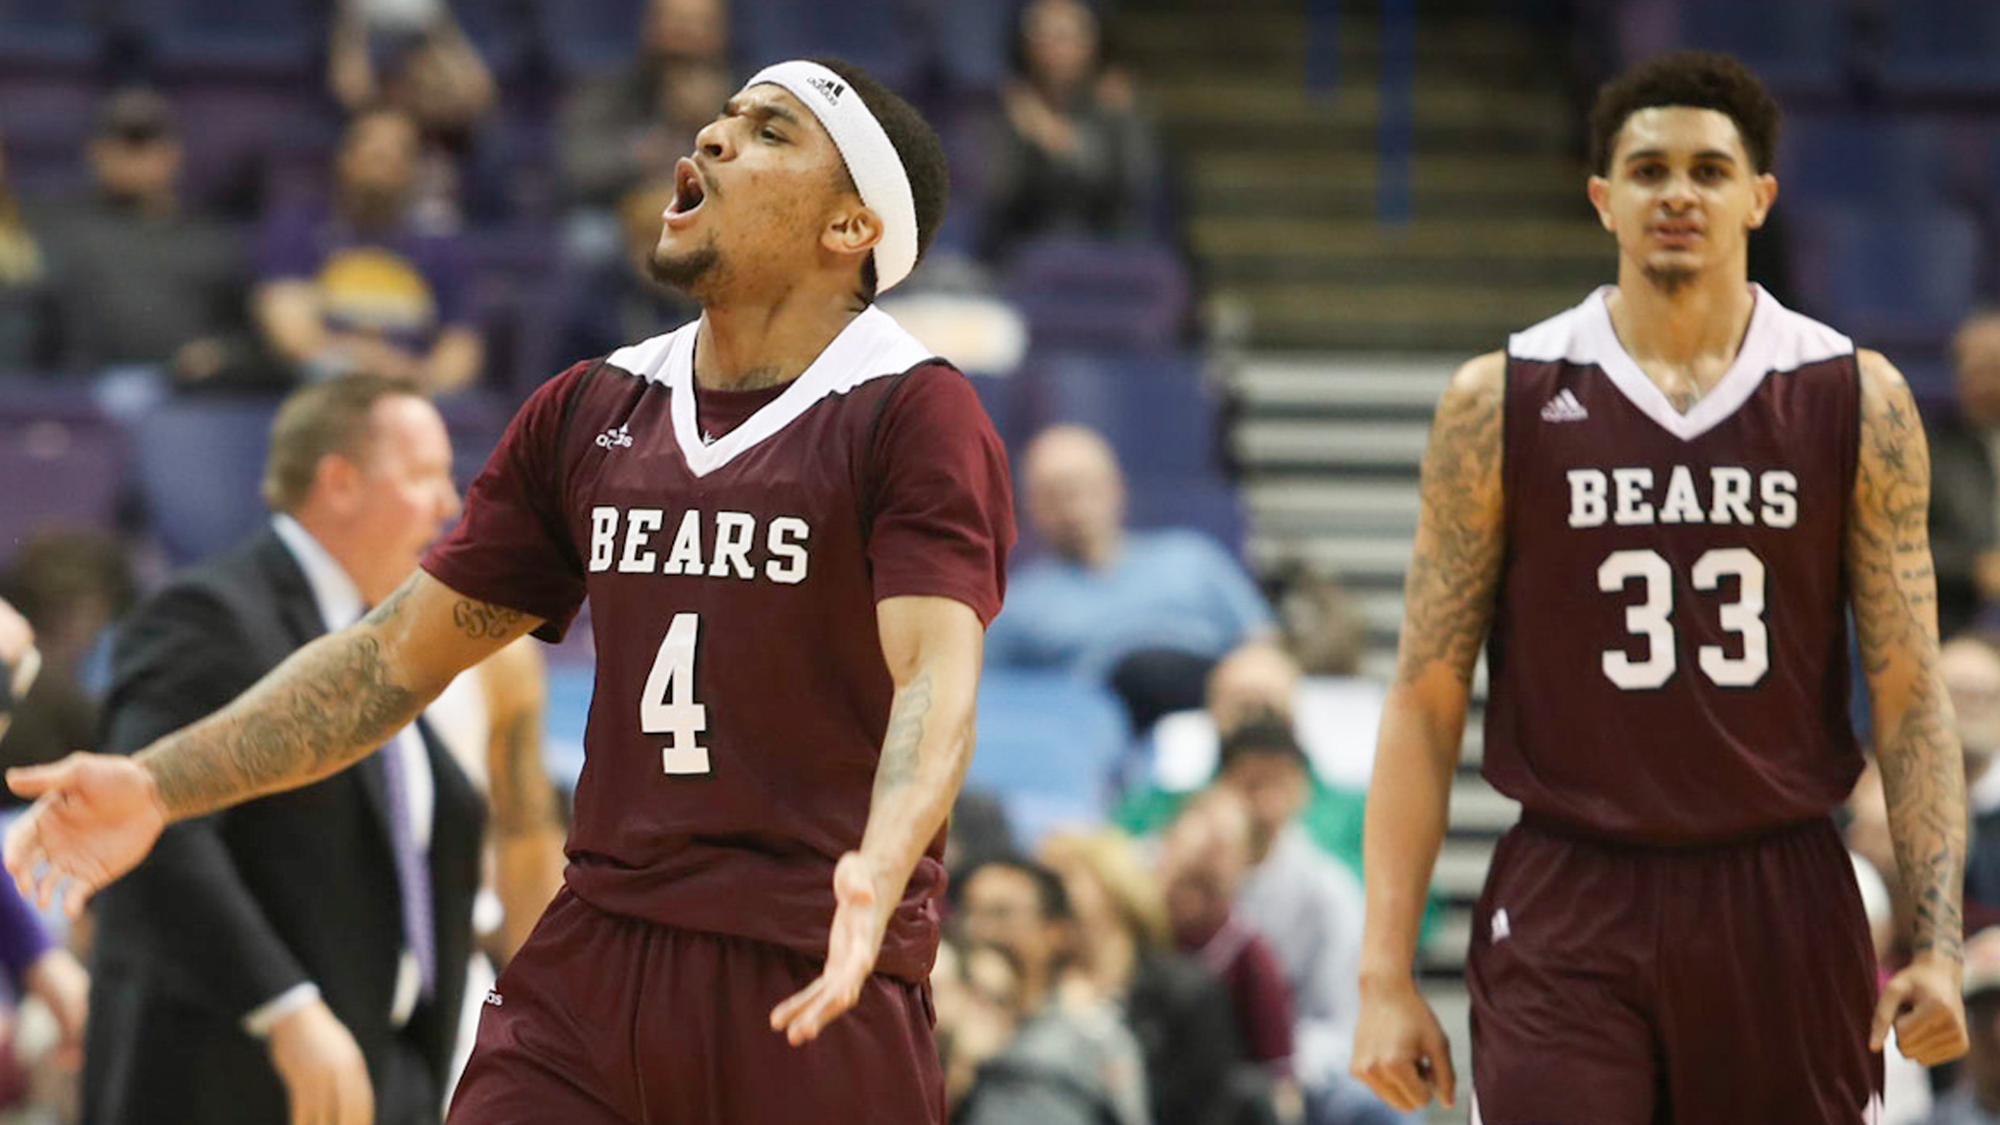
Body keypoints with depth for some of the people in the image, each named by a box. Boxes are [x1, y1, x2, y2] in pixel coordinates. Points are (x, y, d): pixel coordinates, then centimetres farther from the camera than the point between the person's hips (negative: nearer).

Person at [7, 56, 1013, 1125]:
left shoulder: (916, 416, -5)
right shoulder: (587, 411, 13)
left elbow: (935, 675, -19)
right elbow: (399, 653, 18)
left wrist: (877, 871, -39)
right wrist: (158, 784, 10)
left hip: (812, 1000, -4)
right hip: (591, 964, 5)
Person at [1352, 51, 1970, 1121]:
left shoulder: (1856, 400, 3)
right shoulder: (1501, 402, 1)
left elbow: (1909, 695, 4)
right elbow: (1425, 701, 2)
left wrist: (1938, 943, -7)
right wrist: (1385, 975, -4)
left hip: (1783, 909, 1)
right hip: (1569, 910, -1)